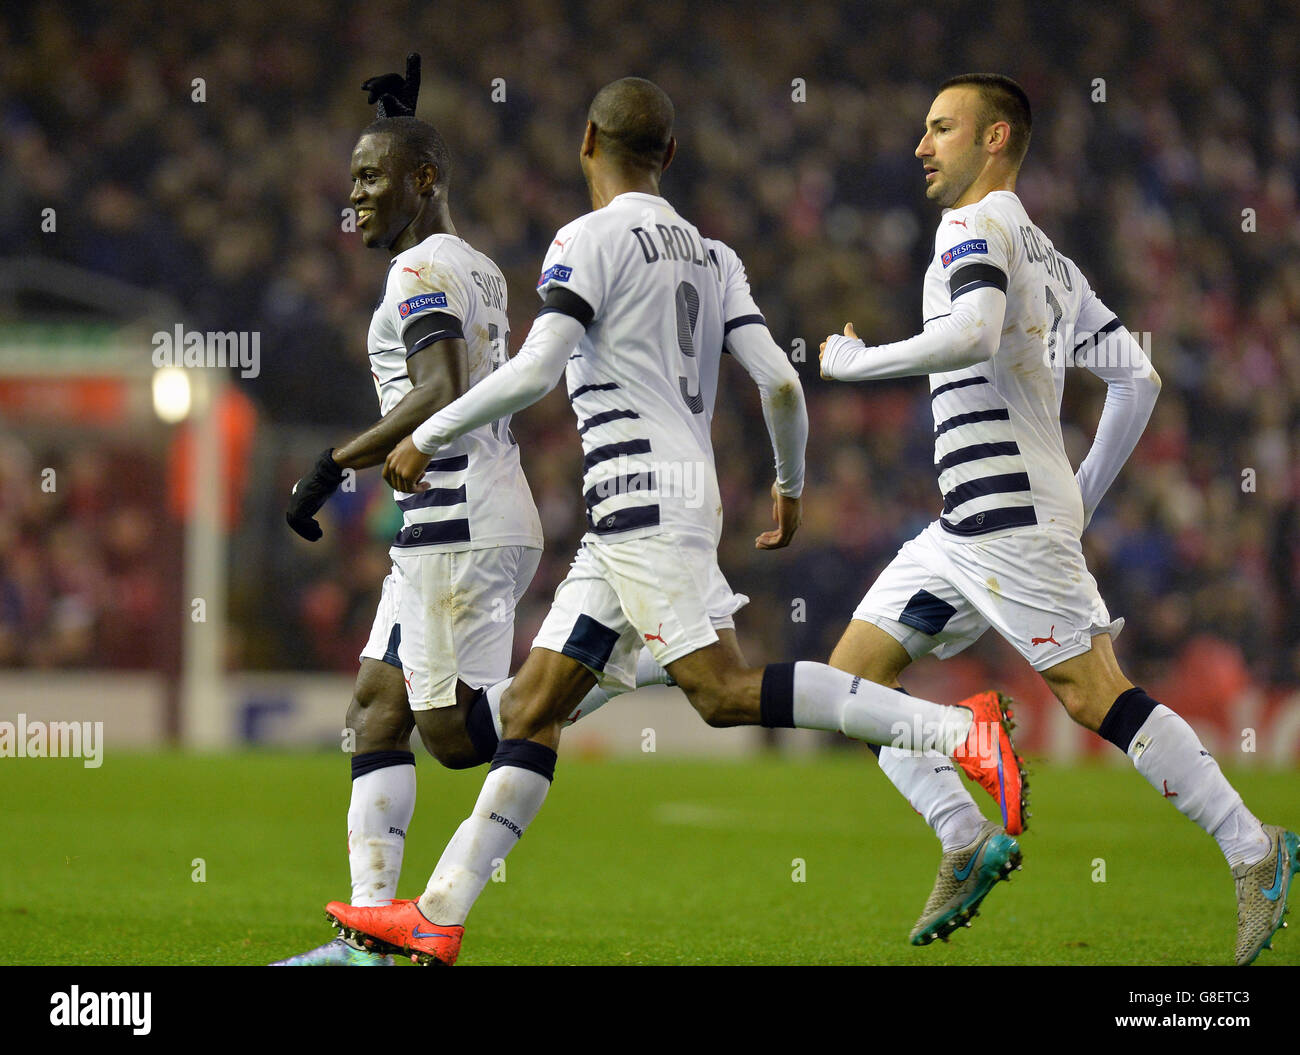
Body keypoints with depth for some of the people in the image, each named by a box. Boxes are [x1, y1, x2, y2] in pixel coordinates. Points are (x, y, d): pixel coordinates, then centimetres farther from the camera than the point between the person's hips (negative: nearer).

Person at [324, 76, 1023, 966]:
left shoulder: (591, 239, -4)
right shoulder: (712, 256, 17)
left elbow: (534, 373, -15)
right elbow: (780, 383, 10)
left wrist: (426, 439, -6)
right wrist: (791, 483, 26)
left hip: (644, 491, -9)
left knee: (724, 690, -18)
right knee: (532, 706, 7)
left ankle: (959, 732, -25)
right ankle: (439, 917, 4)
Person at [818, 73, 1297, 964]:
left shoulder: (978, 225, -6)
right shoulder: (1051, 260, 21)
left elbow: (971, 332, -26)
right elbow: (1138, 379, 20)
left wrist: (852, 362, -13)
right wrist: (1085, 498, 23)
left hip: (1011, 514, -10)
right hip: (969, 524, 10)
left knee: (1095, 696, -12)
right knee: (854, 672, 7)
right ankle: (966, 840, 1)